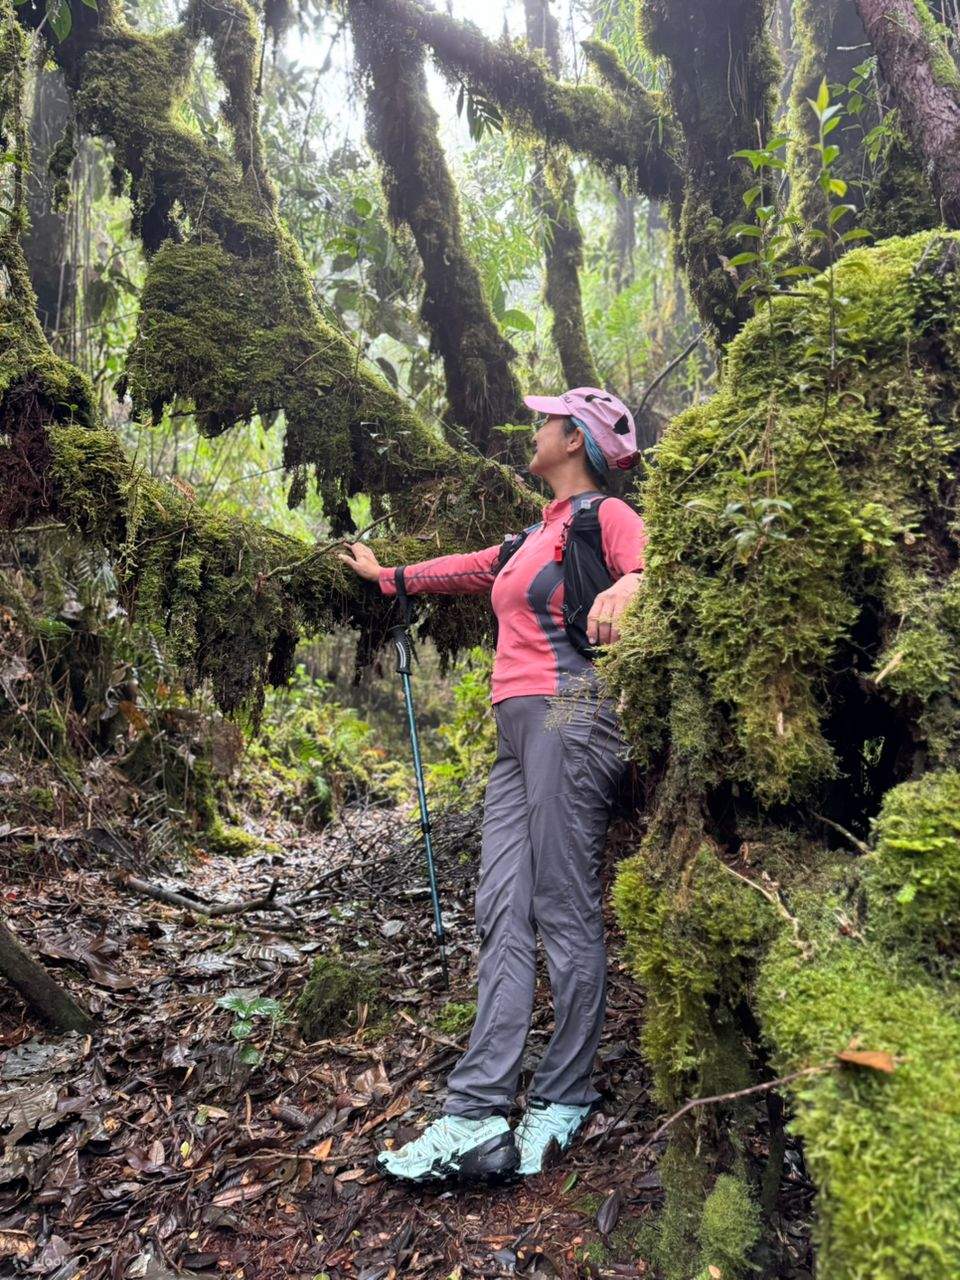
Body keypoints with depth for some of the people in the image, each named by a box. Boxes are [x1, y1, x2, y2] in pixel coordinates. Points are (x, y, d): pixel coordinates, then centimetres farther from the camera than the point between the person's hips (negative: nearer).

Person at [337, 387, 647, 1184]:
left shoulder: (606, 516, 1)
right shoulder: (539, 536, 27)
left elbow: (647, 563, -17)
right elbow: (472, 569, 40)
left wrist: (626, 587, -41)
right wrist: (387, 576, 51)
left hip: (569, 714, -8)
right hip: (518, 728, 9)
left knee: (566, 914, -5)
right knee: (504, 916, 0)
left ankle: (563, 1106, 8)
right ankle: (476, 1117, 1)